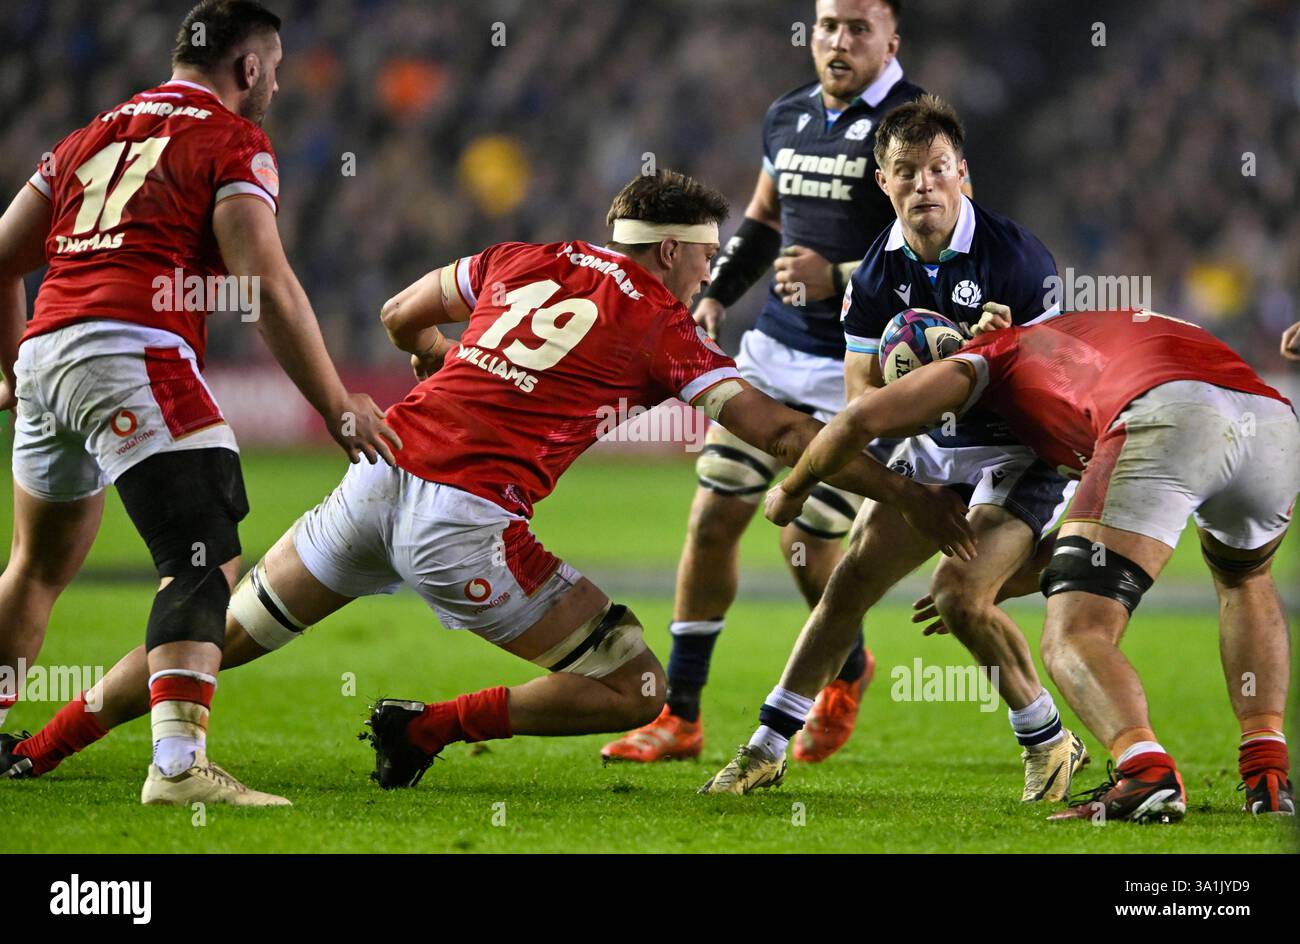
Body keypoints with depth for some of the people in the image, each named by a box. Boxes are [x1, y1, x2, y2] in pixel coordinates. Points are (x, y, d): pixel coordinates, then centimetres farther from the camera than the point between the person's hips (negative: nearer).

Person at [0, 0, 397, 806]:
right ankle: (179, 765, -29)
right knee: (206, 564, -13)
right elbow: (268, 289, -7)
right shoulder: (233, 144, 4)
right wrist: (338, 407, -3)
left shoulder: (92, 137, 25)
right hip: (133, 358, -8)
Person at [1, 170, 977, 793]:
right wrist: (909, 493, 3)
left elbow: (400, 319, 29)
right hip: (465, 521, -6)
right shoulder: (665, 330, 3)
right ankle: (431, 727, -4)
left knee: (227, 634, 21)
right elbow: (778, 431, -1)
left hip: (382, 475, 6)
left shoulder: (523, 261, 17)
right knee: (634, 688, 1)